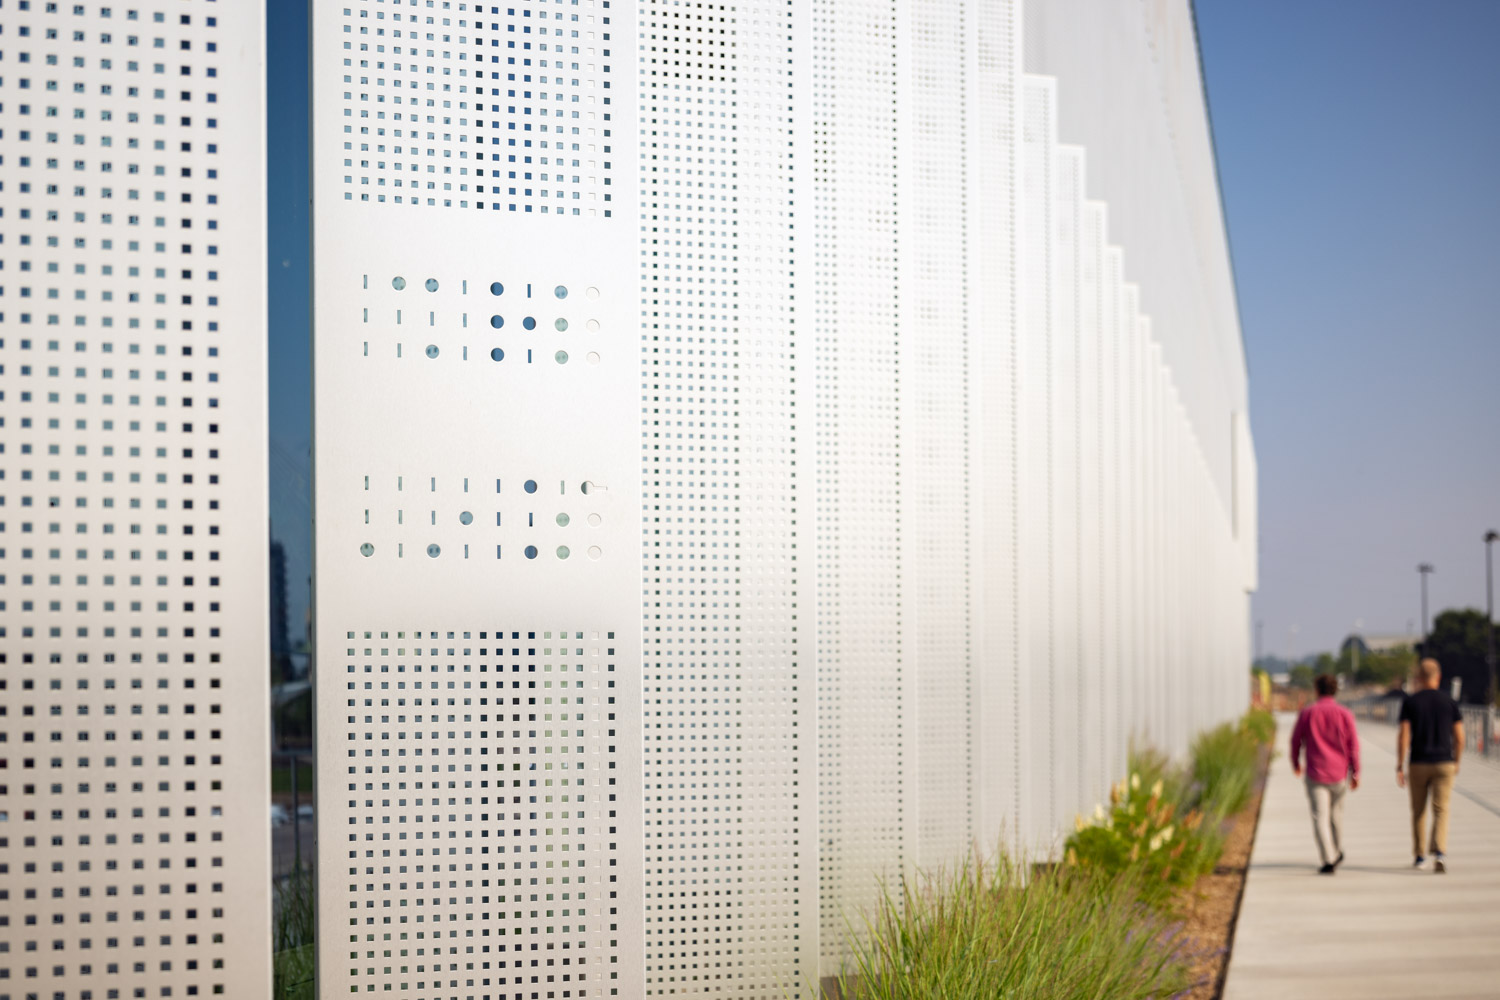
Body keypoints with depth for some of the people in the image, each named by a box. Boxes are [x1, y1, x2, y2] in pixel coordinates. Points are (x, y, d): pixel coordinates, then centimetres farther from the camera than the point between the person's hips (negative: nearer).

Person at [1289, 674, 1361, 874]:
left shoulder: (1307, 713, -3)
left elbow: (1296, 740, 3)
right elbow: (1353, 745, -4)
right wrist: (1355, 773, 2)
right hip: (1339, 773, 2)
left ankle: (1329, 859, -16)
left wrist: (1295, 763, 20)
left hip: (1316, 773, -2)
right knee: (1336, 812, 23)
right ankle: (1336, 850, 38)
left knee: (1320, 817, -4)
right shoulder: (1344, 714, -3)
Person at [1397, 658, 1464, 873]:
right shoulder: (1450, 702, 1)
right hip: (1444, 764, 0)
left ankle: (1420, 855, 23)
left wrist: (1400, 767, -4)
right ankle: (1439, 852, -24)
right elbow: (1459, 737, 2)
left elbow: (1404, 737, -8)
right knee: (1441, 811, -3)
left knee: (1419, 811, 14)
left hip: (1418, 765, 0)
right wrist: (1456, 762, 16)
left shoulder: (1410, 702, -2)